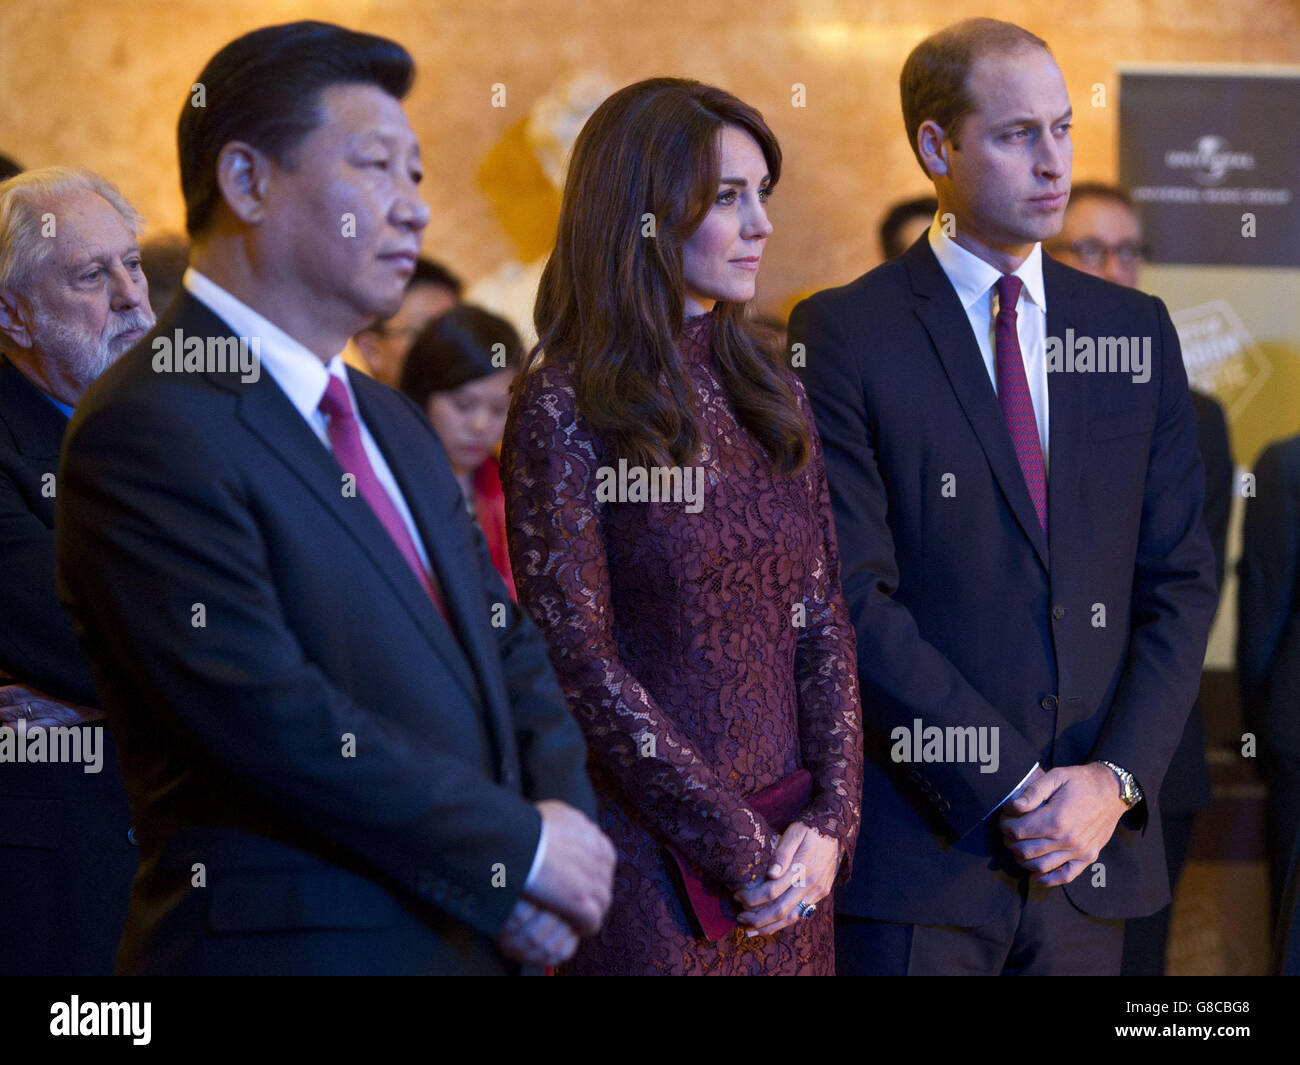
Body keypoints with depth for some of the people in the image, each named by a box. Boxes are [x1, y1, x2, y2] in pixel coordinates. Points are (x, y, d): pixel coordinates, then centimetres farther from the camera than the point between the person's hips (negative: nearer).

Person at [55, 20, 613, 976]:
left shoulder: (393, 422, 16)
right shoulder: (150, 429, -14)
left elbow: (510, 648, 14)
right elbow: (266, 712, -21)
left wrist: (565, 814, -6)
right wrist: (522, 847, -15)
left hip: (478, 940, 8)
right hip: (294, 943, -8)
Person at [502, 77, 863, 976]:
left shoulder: (773, 397, 10)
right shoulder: (566, 409, -8)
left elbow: (822, 623, 7)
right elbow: (580, 663, -13)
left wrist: (830, 819, -6)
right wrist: (734, 846, -13)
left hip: (789, 860, 5)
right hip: (651, 858, -5)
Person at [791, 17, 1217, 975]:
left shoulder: (1136, 330, 11)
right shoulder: (846, 336, -3)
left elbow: (1181, 583, 8)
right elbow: (853, 599, -9)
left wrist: (1116, 779, -6)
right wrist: (1008, 784, -12)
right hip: (917, 853, -4)